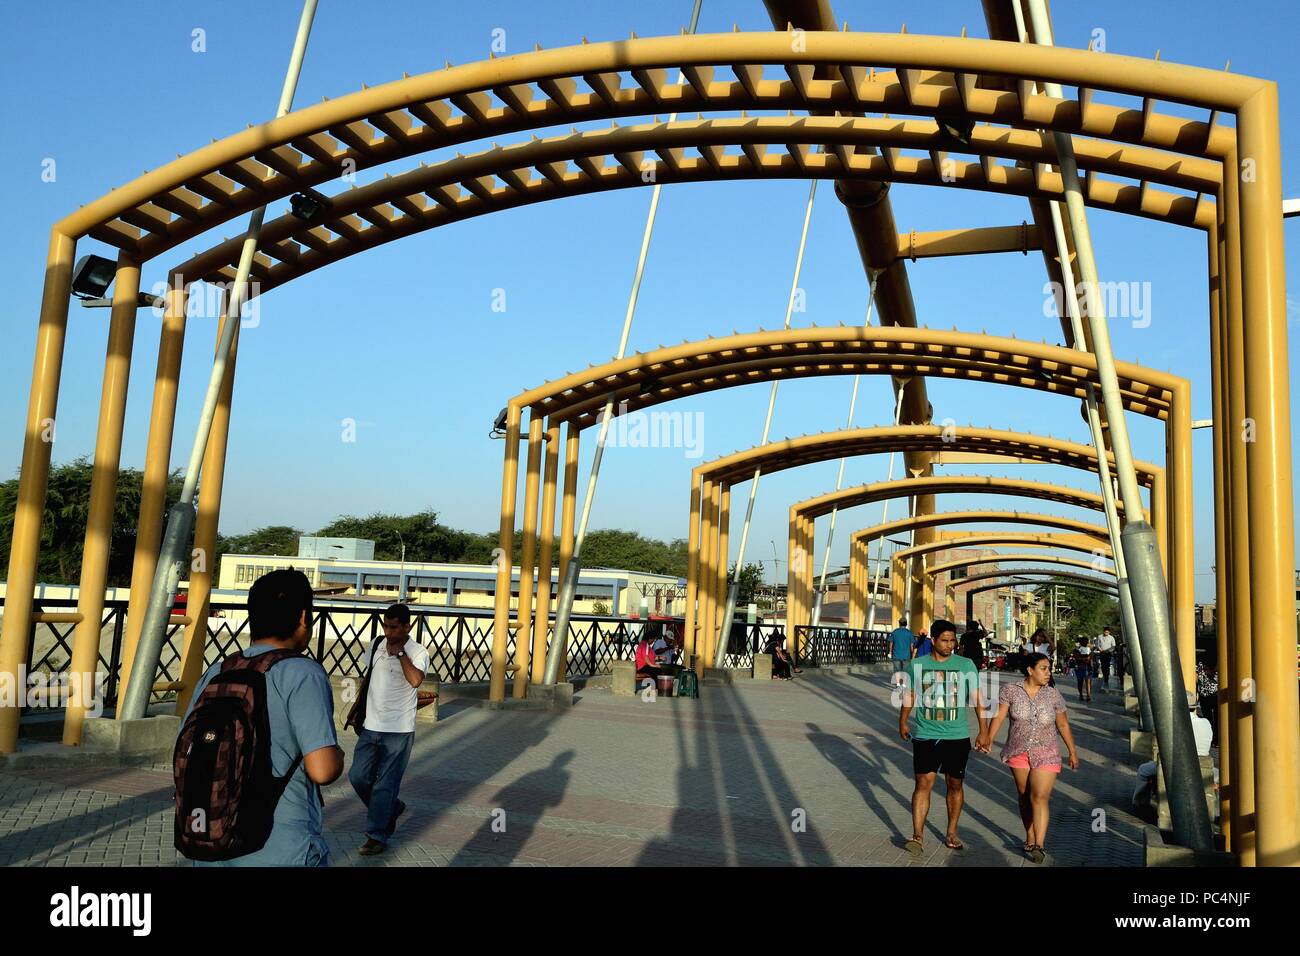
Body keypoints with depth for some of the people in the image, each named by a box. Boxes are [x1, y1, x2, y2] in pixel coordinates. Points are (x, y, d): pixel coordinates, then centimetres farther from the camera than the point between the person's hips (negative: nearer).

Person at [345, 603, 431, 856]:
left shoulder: (417, 652, -14)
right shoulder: (377, 644, 4)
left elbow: (415, 680, -34)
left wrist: (399, 652, -26)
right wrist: (358, 706, 23)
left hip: (398, 730, -6)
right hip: (371, 726, 6)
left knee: (386, 784, -1)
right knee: (358, 777, 9)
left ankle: (377, 836, 12)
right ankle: (392, 809, 32)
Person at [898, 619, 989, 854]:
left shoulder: (966, 665, -1)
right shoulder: (917, 665, 1)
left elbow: (977, 699, 2)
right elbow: (909, 696, 13)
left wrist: (984, 731, -1)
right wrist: (902, 724, 20)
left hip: (958, 737, 1)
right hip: (926, 735, -1)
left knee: (955, 784, 11)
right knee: (923, 782, -7)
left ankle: (952, 834, 25)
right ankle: (917, 836, -4)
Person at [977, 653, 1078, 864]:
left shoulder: (1053, 695, -2)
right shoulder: (1011, 690, -5)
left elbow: (1063, 725, 7)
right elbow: (999, 715, -8)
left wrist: (1073, 752, 10)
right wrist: (989, 737, -20)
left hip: (1045, 755, -1)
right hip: (1018, 752, 1)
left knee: (1040, 797, -11)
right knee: (1024, 796, 10)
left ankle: (1038, 845, -9)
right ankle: (1030, 837, 24)